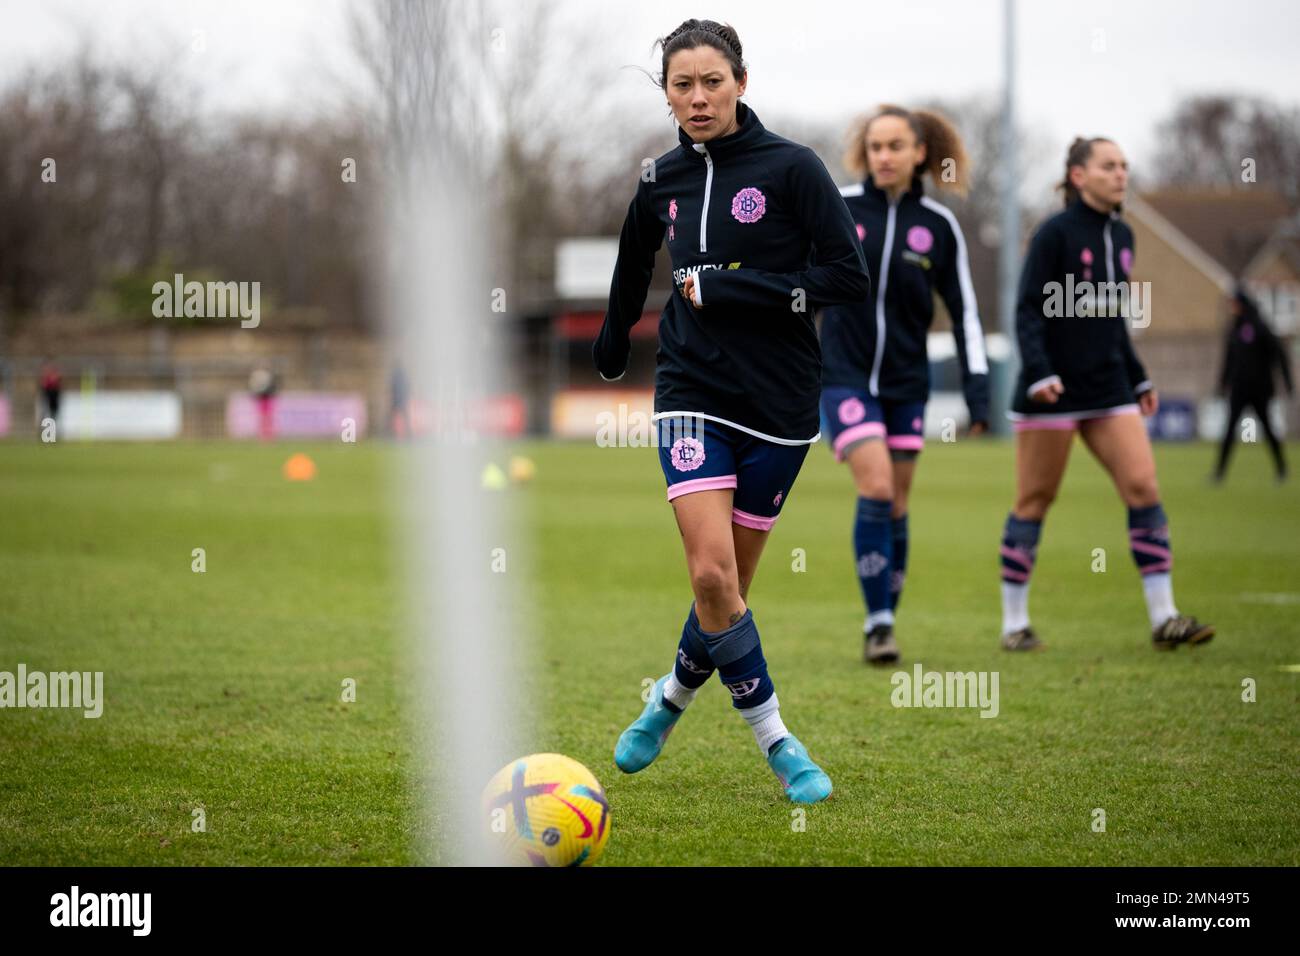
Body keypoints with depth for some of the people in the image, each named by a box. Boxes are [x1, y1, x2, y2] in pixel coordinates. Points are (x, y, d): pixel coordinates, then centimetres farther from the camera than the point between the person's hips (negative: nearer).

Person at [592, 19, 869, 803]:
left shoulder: (791, 168, -7)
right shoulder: (664, 181, 7)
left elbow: (849, 277, -14)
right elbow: (634, 264, 28)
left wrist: (726, 288, -16)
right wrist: (612, 347, 41)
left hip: (780, 405, -2)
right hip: (694, 393, 2)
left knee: (731, 582, 6)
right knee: (713, 573, -16)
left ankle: (673, 697, 34)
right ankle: (777, 743, -4)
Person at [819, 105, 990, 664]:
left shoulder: (938, 225, 0)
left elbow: (964, 312, 5)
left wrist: (978, 393, -1)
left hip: (906, 382, 2)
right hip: (845, 375, -2)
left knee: (895, 506, 6)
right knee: (876, 488, -17)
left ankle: (886, 623, 19)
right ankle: (878, 624, -13)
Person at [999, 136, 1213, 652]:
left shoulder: (1121, 236, 12)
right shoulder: (1055, 233, -9)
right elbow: (1028, 311, -12)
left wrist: (1138, 379, 21)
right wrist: (1038, 373, -24)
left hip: (1108, 387, 6)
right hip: (1054, 390, -6)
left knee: (1143, 487, -5)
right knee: (1035, 502, 1)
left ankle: (1163, 618, -3)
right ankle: (1014, 623, 11)